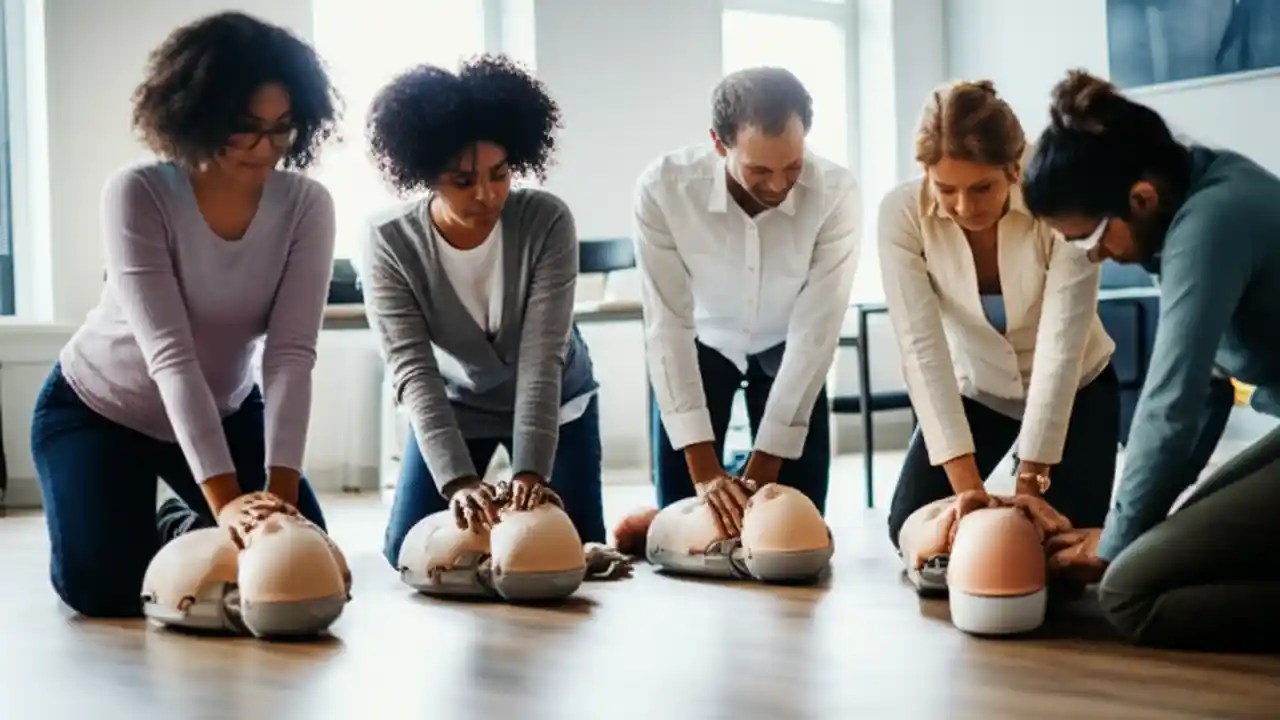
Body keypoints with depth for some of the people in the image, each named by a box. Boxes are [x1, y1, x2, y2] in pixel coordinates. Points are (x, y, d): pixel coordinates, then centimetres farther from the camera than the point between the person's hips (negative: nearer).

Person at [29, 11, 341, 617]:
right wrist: (225, 498, -43)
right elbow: (170, 354, -35)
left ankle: (180, 528, 23)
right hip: (98, 409, -3)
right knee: (102, 587, -18)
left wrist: (280, 490, -37)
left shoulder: (306, 206, -20)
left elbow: (291, 354, -25)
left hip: (224, 410, 3)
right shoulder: (138, 194, -28)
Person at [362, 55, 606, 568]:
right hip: (453, 407, 1)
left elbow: (542, 358, -31)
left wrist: (530, 472, -41)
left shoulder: (547, 222, -29)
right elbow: (412, 371, -31)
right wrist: (458, 480, -43)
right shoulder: (390, 243, -27)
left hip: (554, 405, -1)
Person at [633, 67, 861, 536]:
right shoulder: (663, 188, -33)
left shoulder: (836, 194, -32)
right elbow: (667, 325, -31)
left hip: (785, 350, 1)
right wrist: (703, 466, -36)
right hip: (701, 344, 0)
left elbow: (815, 331, -28)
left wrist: (765, 465, -28)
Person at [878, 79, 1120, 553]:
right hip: (973, 387, 2)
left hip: (1074, 389, -1)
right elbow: (921, 347, -31)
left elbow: (1061, 348, -32)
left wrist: (1030, 481, -35)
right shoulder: (903, 213, -27)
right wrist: (965, 482, -37)